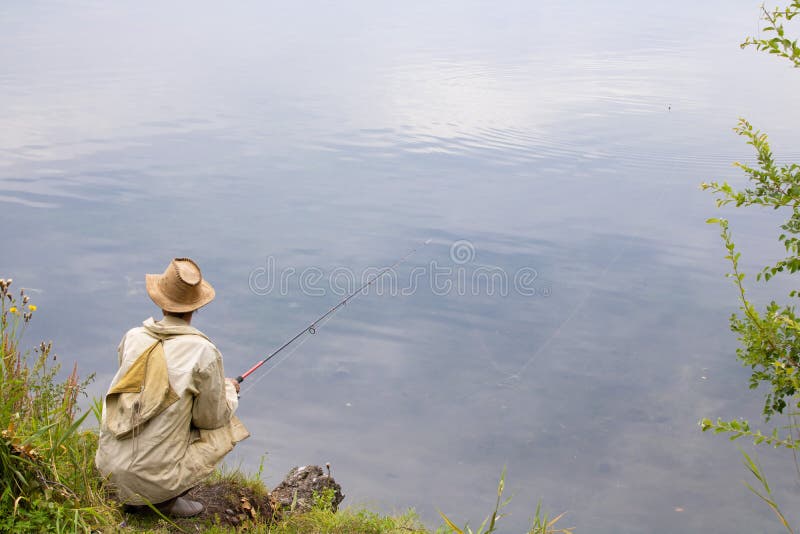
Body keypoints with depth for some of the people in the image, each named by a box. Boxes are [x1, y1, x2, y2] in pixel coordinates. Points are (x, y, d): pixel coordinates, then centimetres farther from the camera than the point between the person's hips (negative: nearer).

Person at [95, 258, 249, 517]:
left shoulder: (133, 337, 1)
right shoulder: (204, 352, -13)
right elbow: (212, 417, -3)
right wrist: (229, 389, 19)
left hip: (110, 467, 5)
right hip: (156, 478, -5)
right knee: (226, 429, 16)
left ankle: (132, 496, 18)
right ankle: (166, 500, 4)